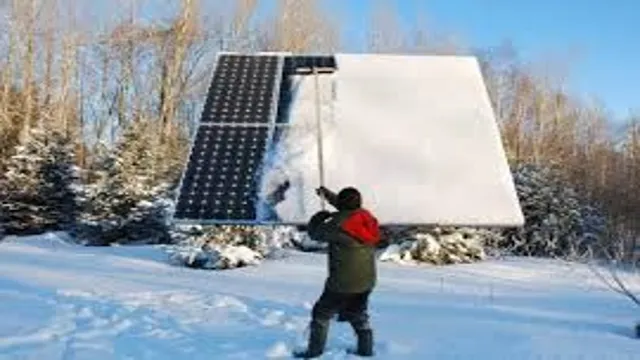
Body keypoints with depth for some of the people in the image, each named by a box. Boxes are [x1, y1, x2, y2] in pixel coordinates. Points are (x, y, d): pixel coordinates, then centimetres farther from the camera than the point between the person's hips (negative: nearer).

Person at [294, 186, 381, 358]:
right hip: (367, 281, 6)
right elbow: (349, 210, 17)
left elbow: (315, 232, -8)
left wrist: (320, 216, 11)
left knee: (321, 314, 11)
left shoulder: (338, 224, -23)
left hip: (343, 283, -6)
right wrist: (329, 195, 24)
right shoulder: (367, 218, -4)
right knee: (359, 316, 26)